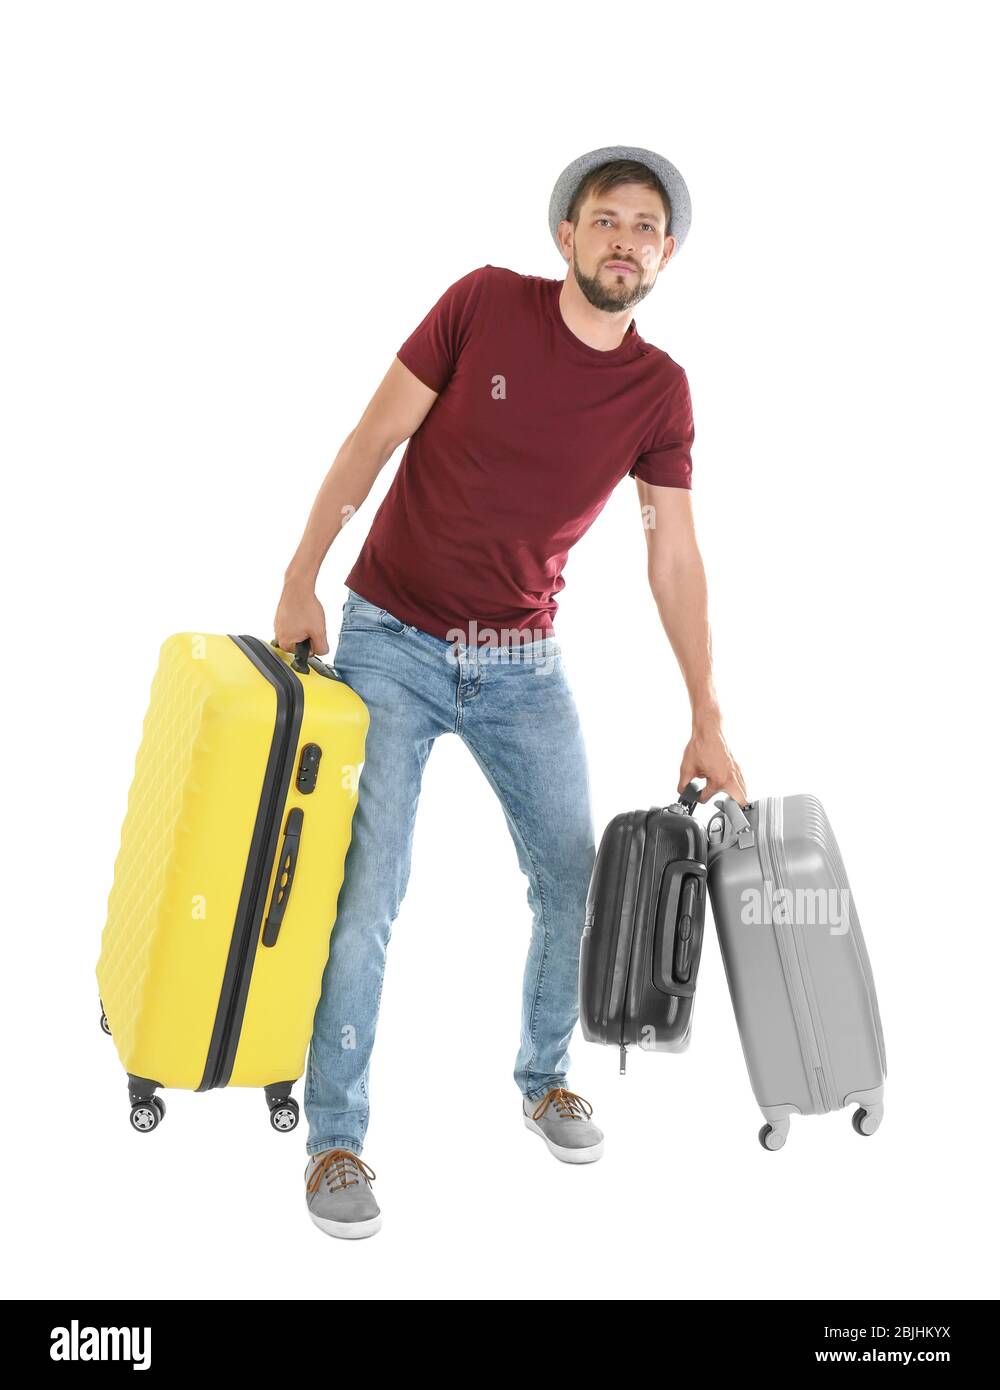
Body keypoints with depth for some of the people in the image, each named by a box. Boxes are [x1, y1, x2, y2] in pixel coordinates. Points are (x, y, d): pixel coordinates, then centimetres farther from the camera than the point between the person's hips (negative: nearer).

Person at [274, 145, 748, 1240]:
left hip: (523, 663, 4)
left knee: (574, 879, 7)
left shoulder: (660, 391, 0)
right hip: (391, 644, -3)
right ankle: (333, 1141, 9)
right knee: (365, 894, -7)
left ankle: (545, 1079, 33)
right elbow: (374, 440, -4)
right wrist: (300, 584, -9)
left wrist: (707, 720, 0)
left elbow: (674, 559, 2)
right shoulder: (484, 303, -8)